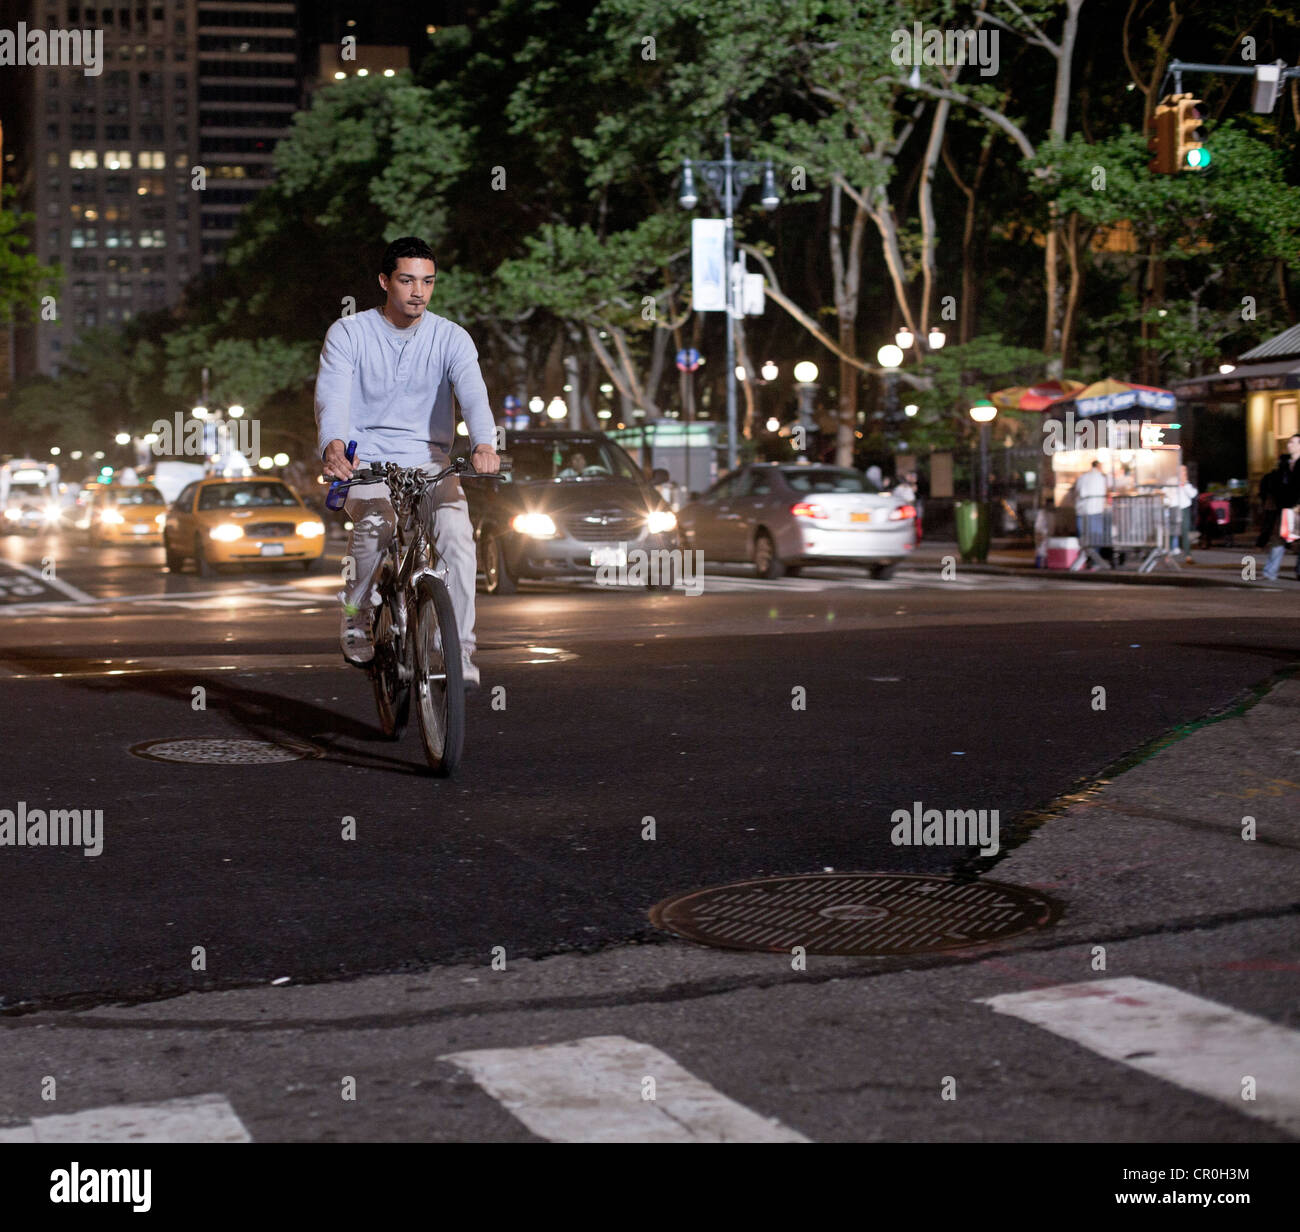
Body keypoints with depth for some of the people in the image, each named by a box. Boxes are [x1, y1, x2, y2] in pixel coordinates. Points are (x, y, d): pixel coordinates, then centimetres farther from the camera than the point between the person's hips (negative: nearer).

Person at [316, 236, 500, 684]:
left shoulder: (451, 338, 3)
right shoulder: (348, 333, 0)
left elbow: (473, 392, -15)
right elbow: (332, 395, -15)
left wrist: (483, 444, -37)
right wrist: (332, 445, -38)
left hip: (429, 462, 2)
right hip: (367, 462, -1)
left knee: (457, 534, -26)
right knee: (376, 525, -33)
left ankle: (460, 650, -16)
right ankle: (356, 620, -8)